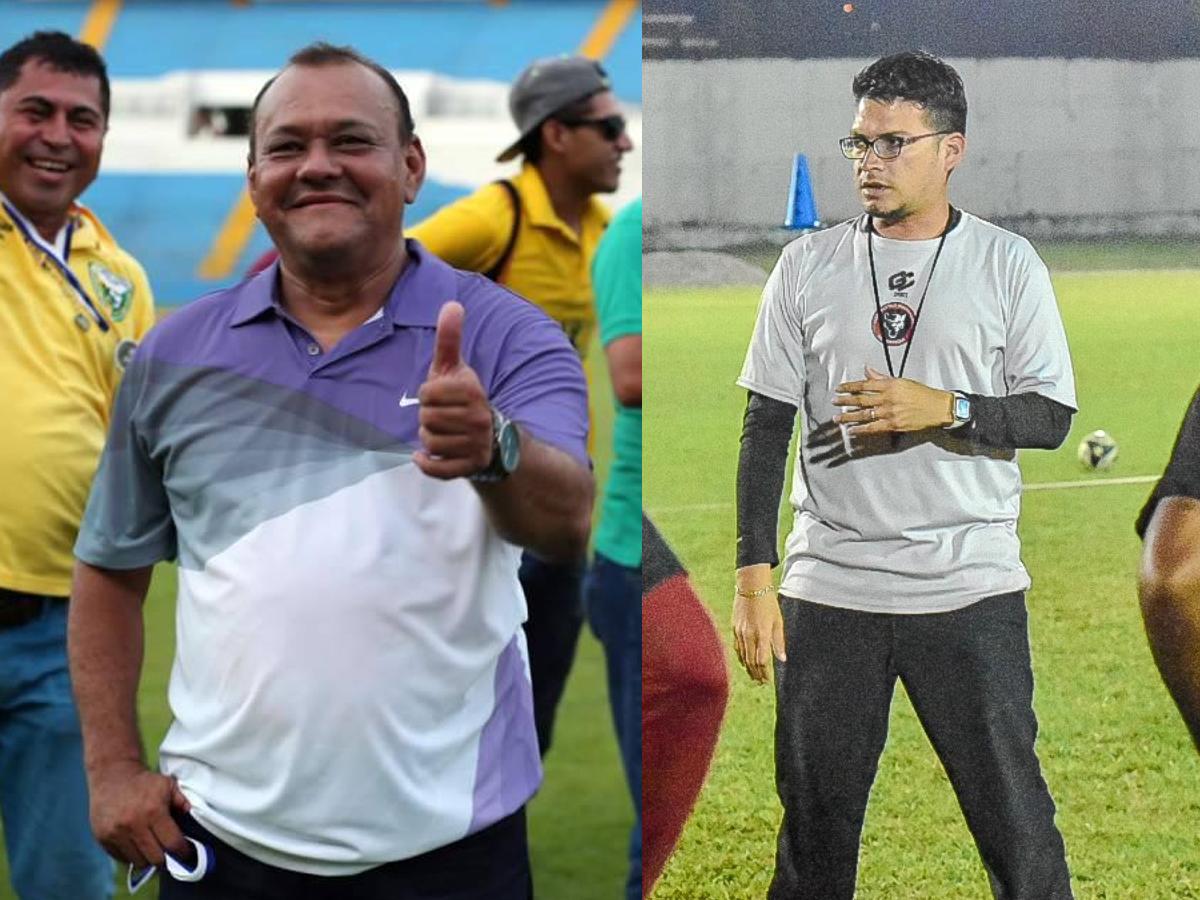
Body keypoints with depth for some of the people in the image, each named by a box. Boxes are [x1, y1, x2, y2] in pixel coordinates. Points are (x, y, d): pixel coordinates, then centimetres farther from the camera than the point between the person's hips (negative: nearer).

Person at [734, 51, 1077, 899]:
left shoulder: (1007, 264, 2)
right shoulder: (807, 266, 7)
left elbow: (1051, 416, 2)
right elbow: (767, 427, 6)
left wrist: (946, 409, -16)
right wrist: (753, 578, 0)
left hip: (970, 589, -2)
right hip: (828, 590, 2)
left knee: (1015, 817, 0)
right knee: (814, 821, 8)